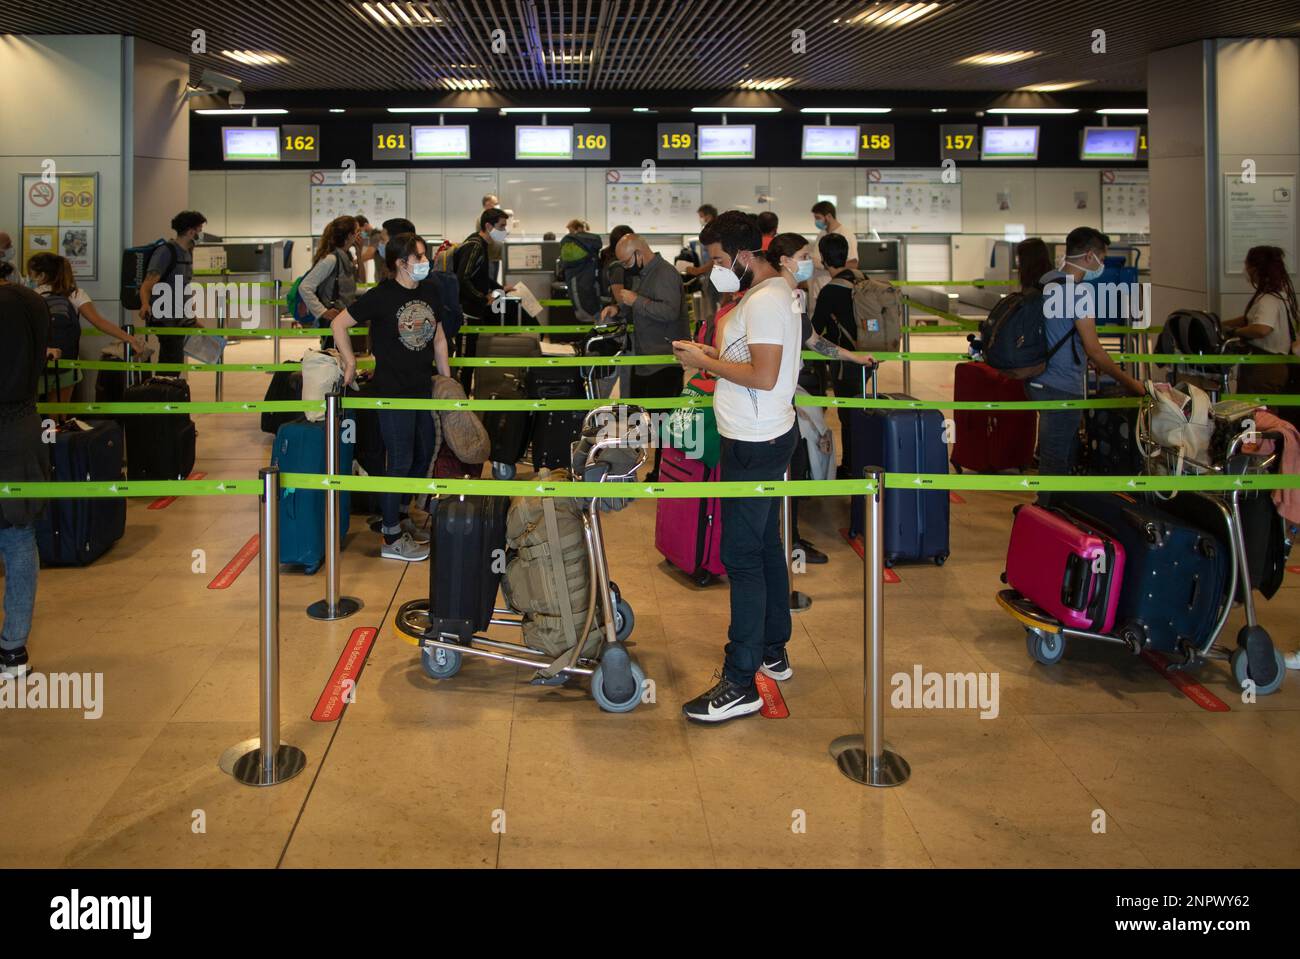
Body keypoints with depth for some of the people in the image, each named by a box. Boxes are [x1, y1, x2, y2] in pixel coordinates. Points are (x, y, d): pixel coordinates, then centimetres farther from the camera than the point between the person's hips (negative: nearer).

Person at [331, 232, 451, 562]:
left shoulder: (430, 292, 5)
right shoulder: (381, 296, -14)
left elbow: (438, 338, 15)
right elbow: (339, 324, -7)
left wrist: (448, 380, 14)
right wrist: (350, 363, -5)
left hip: (423, 389, 7)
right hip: (392, 391, -7)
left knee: (423, 456, 16)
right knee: (400, 462, -3)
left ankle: (397, 517, 35)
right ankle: (391, 539, 9)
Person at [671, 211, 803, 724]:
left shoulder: (766, 302, -19)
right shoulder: (765, 290, 13)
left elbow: (763, 376, -26)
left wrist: (705, 362, -15)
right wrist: (712, 355, 6)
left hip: (755, 445, -11)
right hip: (762, 437, 11)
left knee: (742, 557, -8)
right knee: (766, 547, 18)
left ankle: (740, 684, -4)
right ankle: (773, 651, 32)